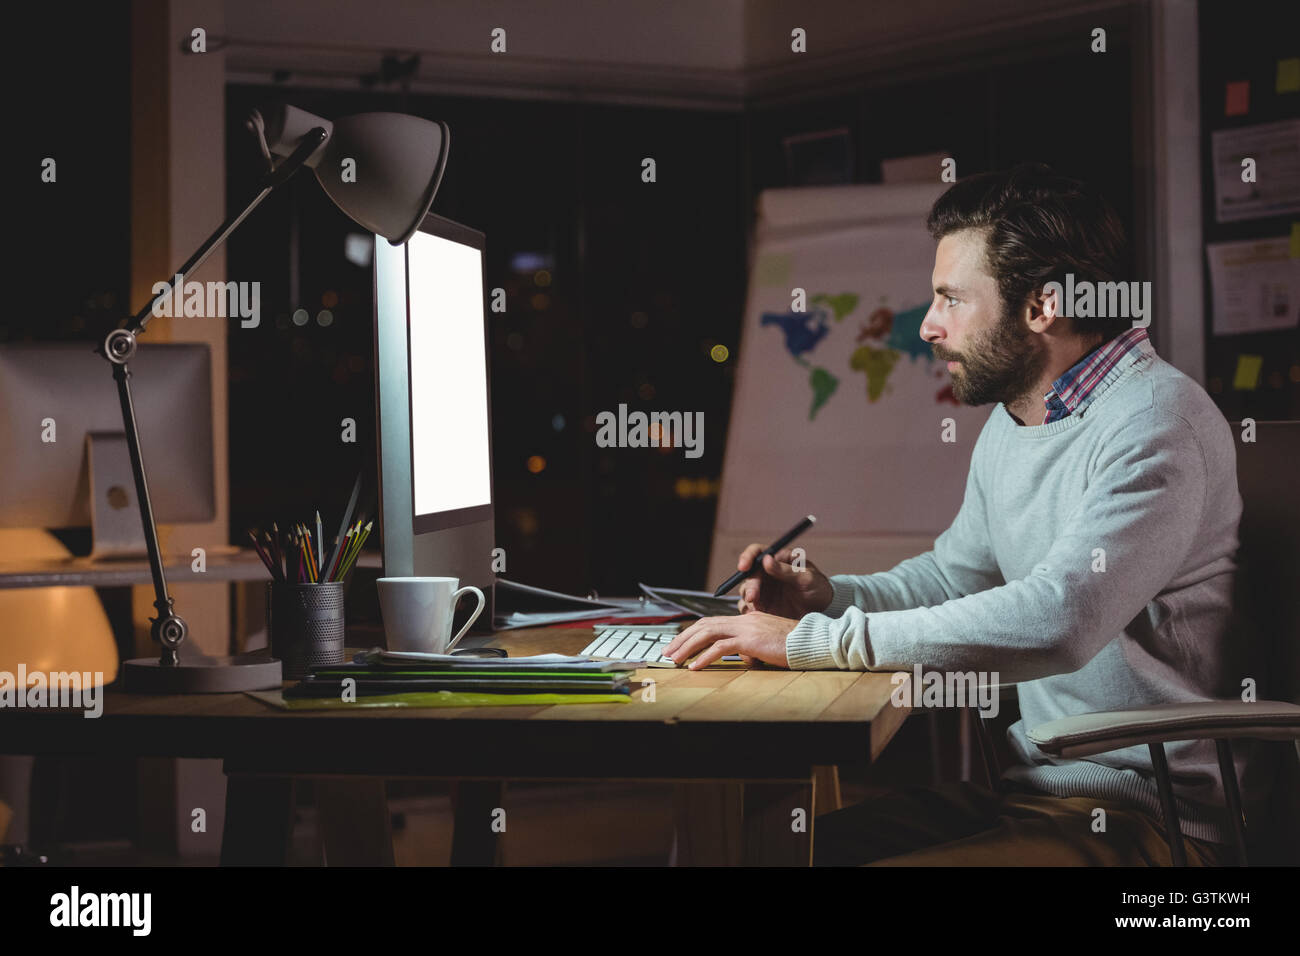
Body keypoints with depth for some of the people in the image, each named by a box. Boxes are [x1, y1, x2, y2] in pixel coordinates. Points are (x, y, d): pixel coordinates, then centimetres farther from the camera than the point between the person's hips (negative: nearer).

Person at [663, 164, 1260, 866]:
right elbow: (954, 574, 28)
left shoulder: (1157, 423, -18)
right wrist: (831, 596, 7)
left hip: (1146, 821, -9)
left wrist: (814, 639, -25)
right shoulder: (1009, 423, 13)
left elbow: (1057, 620, -30)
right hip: (1028, 792, 9)